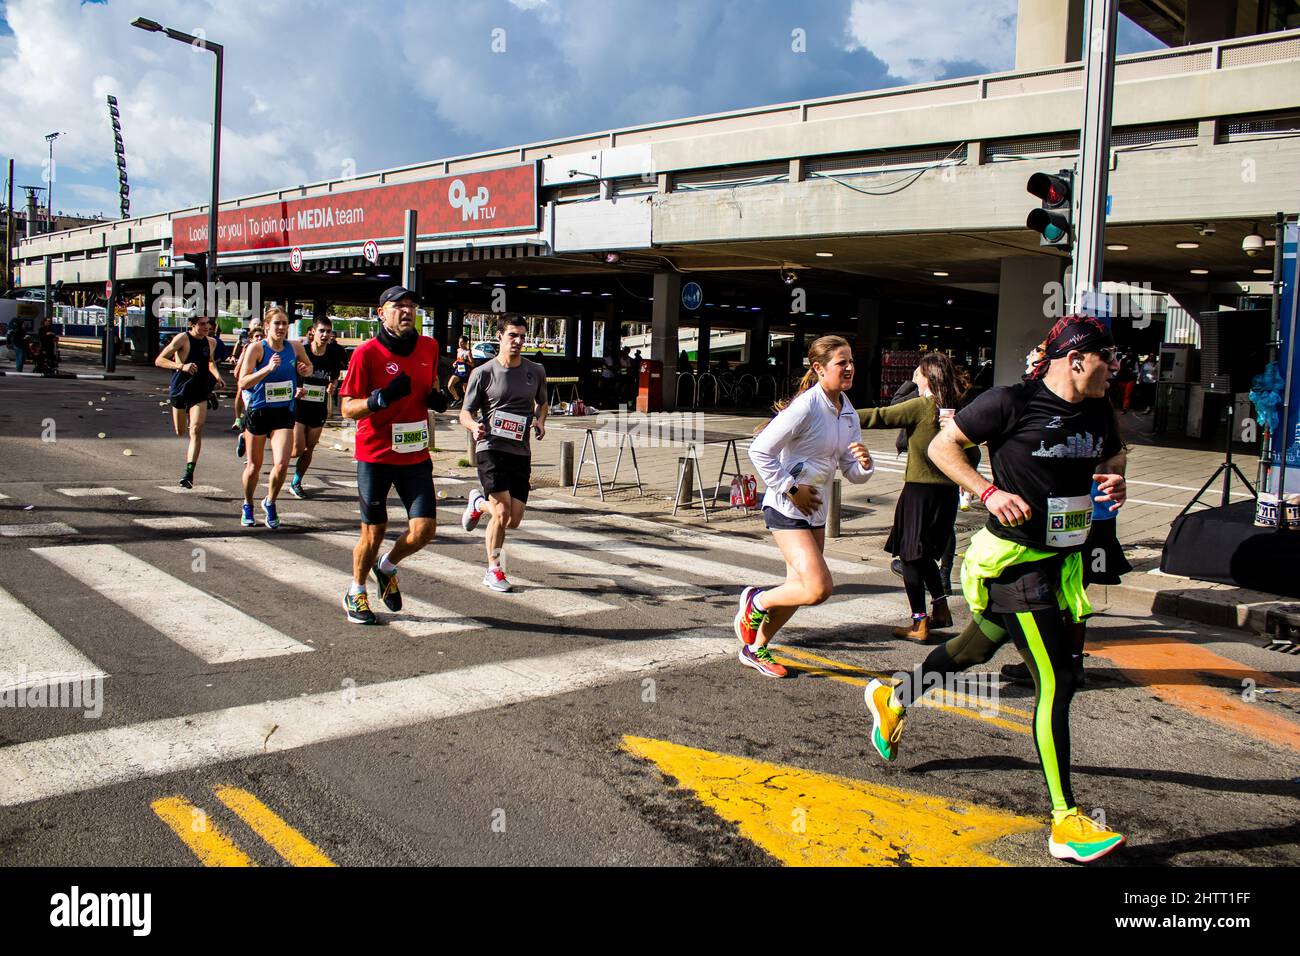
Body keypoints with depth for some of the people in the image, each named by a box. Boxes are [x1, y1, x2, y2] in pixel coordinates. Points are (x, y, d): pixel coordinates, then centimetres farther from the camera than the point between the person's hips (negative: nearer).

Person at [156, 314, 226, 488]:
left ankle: (189, 472, -21)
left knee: (196, 430, -17)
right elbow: (159, 360, -14)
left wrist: (217, 376, 8)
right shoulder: (182, 338, -10)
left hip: (199, 393, 2)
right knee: (180, 432, 11)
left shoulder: (211, 342, 5)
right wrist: (181, 366, -29)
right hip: (179, 390, -2)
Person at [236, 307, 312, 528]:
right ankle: (248, 506, 36)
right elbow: (243, 382, -15)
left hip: (284, 413, 2)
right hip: (258, 412, -2)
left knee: (281, 464, -13)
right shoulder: (256, 348, -9)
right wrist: (268, 368, -26)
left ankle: (269, 503, 15)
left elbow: (308, 366, 22)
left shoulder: (295, 347, 1)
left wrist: (305, 370, -1)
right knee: (254, 466, 11)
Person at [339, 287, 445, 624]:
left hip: (416, 455, 4)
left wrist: (436, 397, 0)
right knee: (373, 533, 5)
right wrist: (382, 398, -28)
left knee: (424, 528, -5)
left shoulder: (429, 347, 5)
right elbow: (348, 408, -11)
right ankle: (356, 592, 30)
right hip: (375, 456, -4)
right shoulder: (367, 353, -10)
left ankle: (387, 567, 26)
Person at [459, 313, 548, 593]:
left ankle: (479, 503, 36)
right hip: (491, 448, -4)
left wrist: (540, 420, 4)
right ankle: (493, 570, 7)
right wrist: (473, 426, -21)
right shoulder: (483, 373, -3)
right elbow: (465, 412, 2)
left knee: (514, 520, 2)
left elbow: (542, 402, 26)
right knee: (502, 512, -15)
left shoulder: (536, 371, 8)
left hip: (521, 452, 4)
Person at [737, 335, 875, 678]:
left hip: (816, 510, 9)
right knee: (819, 588, -17)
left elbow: (853, 474, 9)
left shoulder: (848, 414, 6)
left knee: (800, 589, 14)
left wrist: (864, 463, -14)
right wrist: (791, 490, -18)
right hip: (786, 509, -9)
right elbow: (759, 450, -20)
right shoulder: (806, 407, -19)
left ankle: (756, 649, 31)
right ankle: (756, 602, 9)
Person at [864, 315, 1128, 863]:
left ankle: (893, 699, 48)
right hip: (1015, 562, -8)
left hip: (1061, 560, 8)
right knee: (1056, 683, -10)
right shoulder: (1013, 402, -15)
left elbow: (1112, 456, 25)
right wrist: (989, 491, -20)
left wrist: (1115, 481, 1)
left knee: (978, 648, 23)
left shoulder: (1097, 412, 6)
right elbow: (941, 446, -8)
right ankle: (1065, 824, -2)